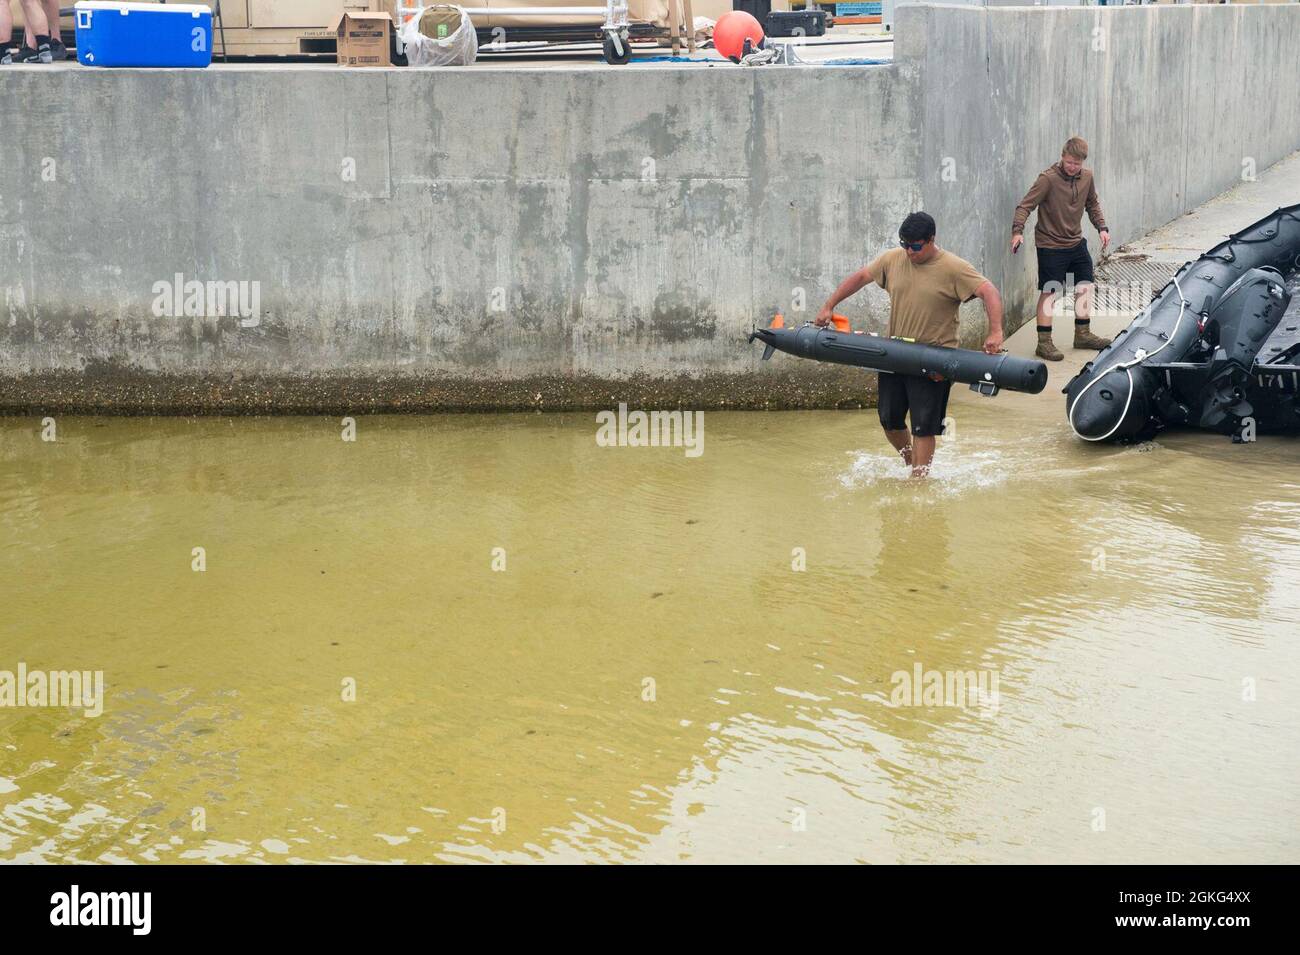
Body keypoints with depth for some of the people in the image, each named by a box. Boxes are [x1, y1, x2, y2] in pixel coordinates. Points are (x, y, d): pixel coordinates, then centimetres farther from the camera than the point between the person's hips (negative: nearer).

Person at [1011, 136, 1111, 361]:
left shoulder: (1087, 177, 2)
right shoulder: (1048, 178, -18)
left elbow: (1092, 204, 18)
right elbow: (1025, 205, -20)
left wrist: (1102, 227, 7)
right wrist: (1018, 230, -34)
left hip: (1077, 243, 7)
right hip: (1051, 246, -7)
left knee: (1085, 287, 13)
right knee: (1049, 293, -4)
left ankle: (1083, 334, 30)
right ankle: (1044, 343, 3)